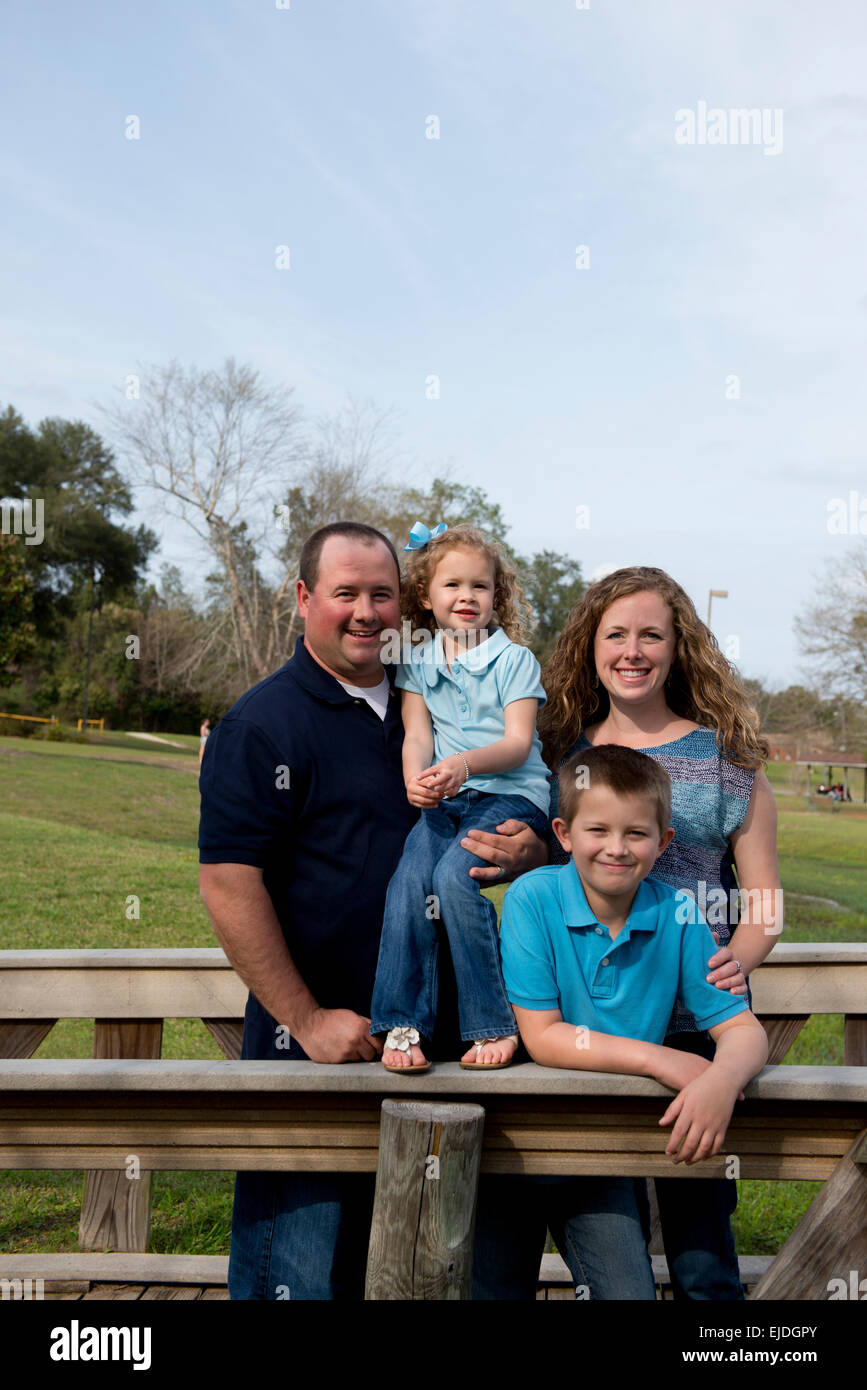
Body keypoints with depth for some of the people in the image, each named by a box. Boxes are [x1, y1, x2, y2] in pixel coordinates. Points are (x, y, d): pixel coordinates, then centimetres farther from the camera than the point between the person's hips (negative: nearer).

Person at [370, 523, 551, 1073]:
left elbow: (518, 742, -5)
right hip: (444, 801, 4)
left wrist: (464, 764, -25)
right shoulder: (417, 662, 14)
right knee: (408, 881, -22)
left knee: (454, 874, -28)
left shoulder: (515, 659, 4)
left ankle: (494, 1022, -16)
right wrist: (416, 779, -20)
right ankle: (403, 1024, -14)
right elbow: (417, 734, 4)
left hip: (511, 794, -3)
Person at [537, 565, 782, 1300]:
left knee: (699, 1245, 4)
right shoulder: (559, 751, 8)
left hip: (694, 1025, -2)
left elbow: (763, 900, 1)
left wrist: (738, 960, -18)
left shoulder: (724, 758, 2)